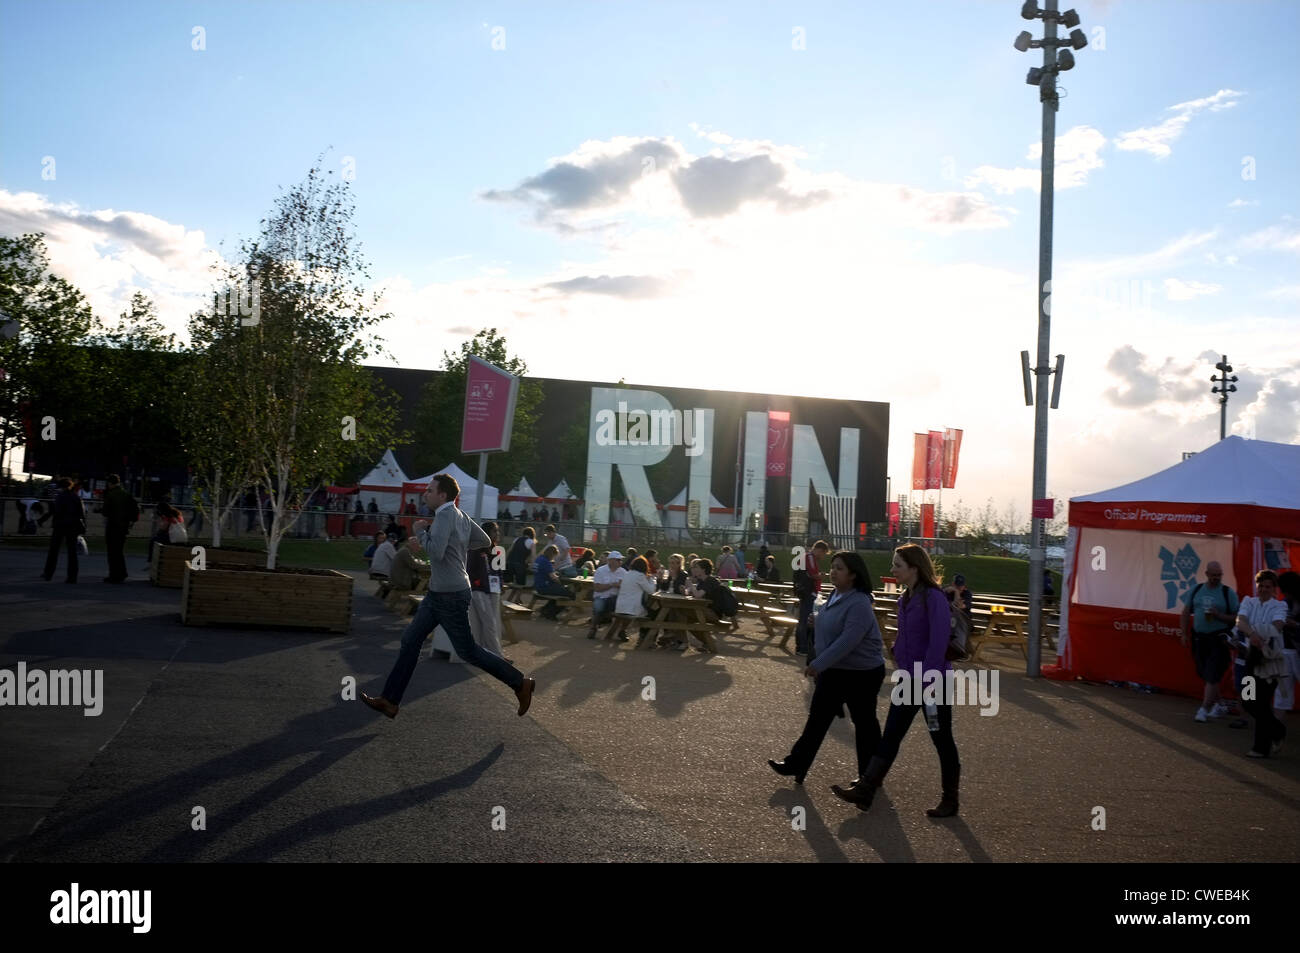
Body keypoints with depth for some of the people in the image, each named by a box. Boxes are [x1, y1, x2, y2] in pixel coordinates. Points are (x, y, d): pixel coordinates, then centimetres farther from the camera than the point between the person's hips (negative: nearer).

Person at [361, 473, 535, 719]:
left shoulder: (445, 515, -19)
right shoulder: (461, 516, 7)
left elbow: (436, 552, -28)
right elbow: (484, 540, 16)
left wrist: (421, 531, -13)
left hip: (450, 596, -10)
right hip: (438, 594, 10)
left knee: (468, 651, 0)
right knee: (410, 640, 8)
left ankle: (521, 684, 10)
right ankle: (390, 701, 12)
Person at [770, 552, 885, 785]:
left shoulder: (859, 604, -24)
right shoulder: (835, 596, 3)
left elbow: (848, 641, -32)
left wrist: (818, 664, -31)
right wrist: (818, 664, 17)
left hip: (861, 674, -8)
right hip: (833, 670, 8)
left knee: (864, 722, 8)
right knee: (817, 718, 9)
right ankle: (796, 764, 14)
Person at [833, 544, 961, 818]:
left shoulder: (934, 598, -18)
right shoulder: (906, 599, 8)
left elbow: (938, 643, -22)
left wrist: (926, 683, -23)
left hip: (933, 682, -8)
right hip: (909, 680, 8)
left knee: (942, 741, 7)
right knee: (889, 736, 5)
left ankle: (950, 800, 22)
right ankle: (864, 790, 6)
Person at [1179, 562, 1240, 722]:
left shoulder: (1228, 592, -3)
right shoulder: (1196, 589, 7)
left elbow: (1237, 618, -3)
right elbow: (1186, 613, 12)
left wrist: (1218, 615, -18)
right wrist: (1184, 634, 7)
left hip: (1219, 639, -4)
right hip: (1199, 637, 5)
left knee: (1212, 676, -9)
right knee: (1205, 674, 13)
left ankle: (1204, 709, -6)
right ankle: (1219, 705, 29)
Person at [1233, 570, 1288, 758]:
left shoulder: (1279, 606, 1)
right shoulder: (1248, 602, 9)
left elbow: (1277, 625, -18)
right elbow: (1240, 621, -10)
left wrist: (1264, 636, -38)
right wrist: (1252, 633, -31)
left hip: (1270, 659, -4)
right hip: (1252, 657, 4)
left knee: (1262, 703, -4)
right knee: (1248, 702, 8)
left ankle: (1262, 747, 7)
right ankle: (1277, 732, 30)